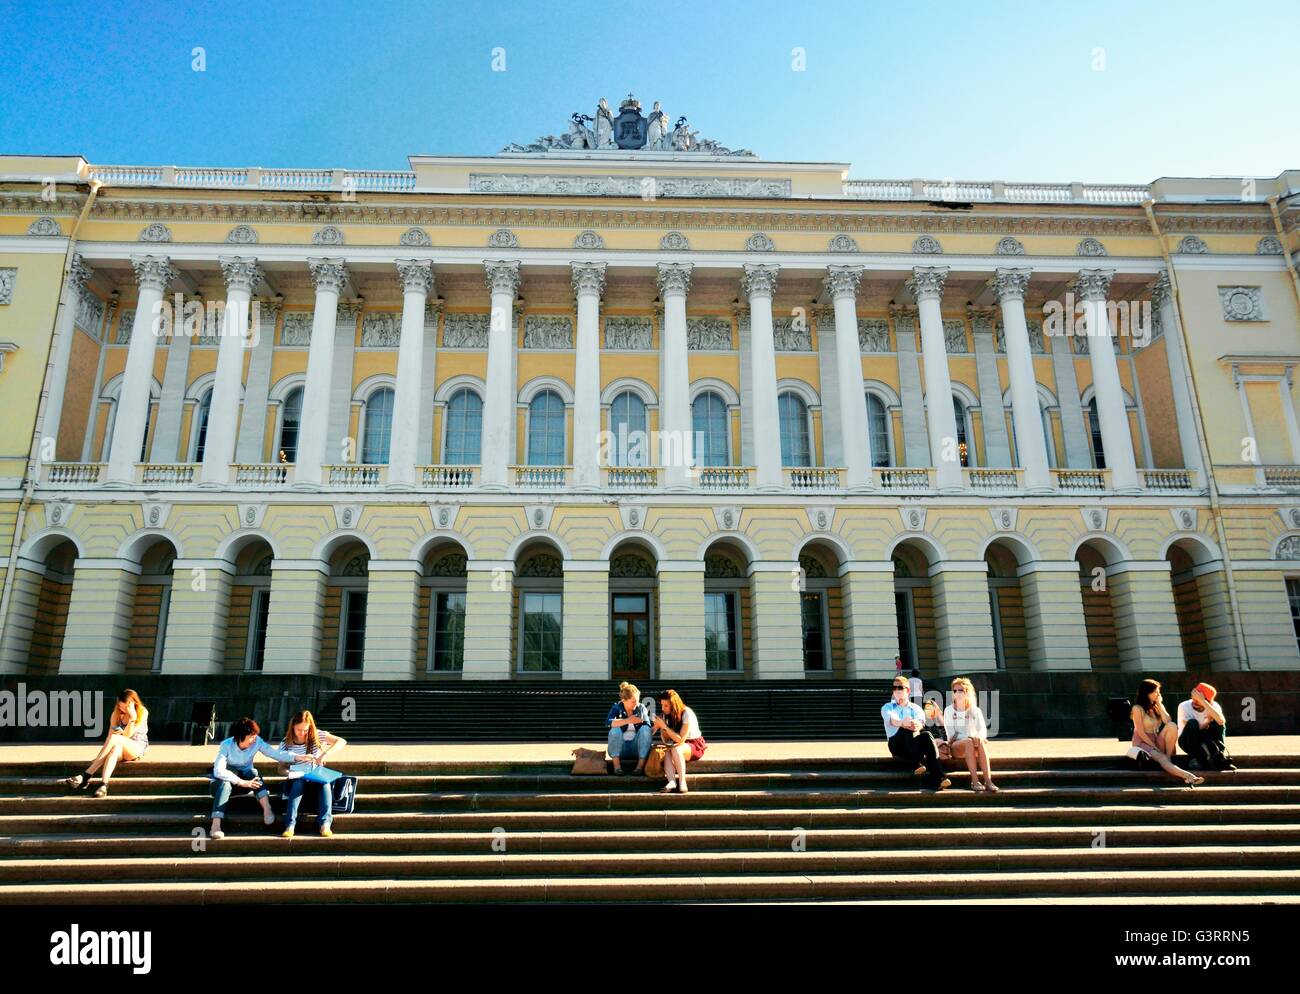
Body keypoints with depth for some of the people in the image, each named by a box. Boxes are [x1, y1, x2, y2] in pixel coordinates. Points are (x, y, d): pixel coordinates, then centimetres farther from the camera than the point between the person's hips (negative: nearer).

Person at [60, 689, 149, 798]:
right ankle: (103, 785, -53)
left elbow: (127, 735, -13)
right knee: (116, 748, -37)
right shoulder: (117, 714, 6)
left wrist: (132, 718, -25)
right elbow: (110, 735, 0)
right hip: (120, 748, 3)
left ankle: (86, 776, -38)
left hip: (137, 747, -3)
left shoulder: (143, 713, -7)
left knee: (115, 738, -34)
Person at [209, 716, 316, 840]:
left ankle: (267, 808, -48)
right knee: (224, 784, -37)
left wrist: (299, 758, -37)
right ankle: (215, 826, -49)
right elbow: (218, 771, -32)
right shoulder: (226, 745, -23)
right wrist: (242, 782, -40)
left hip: (245, 774, 2)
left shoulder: (257, 742, -17)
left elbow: (276, 753, -23)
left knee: (253, 773, -32)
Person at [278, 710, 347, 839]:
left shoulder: (318, 735, -7)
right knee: (298, 783, -36)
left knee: (325, 782, -34)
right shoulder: (286, 744, -4)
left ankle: (325, 823, -41)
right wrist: (288, 772, -22)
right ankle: (290, 825, -41)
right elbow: (281, 768, 2)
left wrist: (325, 754, -32)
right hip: (297, 778, 0)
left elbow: (342, 741, -18)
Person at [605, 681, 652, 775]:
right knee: (615, 730, -28)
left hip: (636, 748, 1)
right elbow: (608, 723, -25)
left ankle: (640, 765, -23)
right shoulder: (617, 707, -5)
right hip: (620, 749, -1)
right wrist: (627, 721, -34)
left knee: (645, 729, -23)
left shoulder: (641, 708, 0)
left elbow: (649, 731, -3)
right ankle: (616, 766, -22)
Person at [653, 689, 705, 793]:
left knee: (675, 749, -35)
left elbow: (681, 740, -23)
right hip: (679, 746, 5)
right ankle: (672, 782, -41)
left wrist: (665, 726, -25)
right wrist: (659, 726, -19)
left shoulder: (687, 714, -20)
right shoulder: (665, 714, -2)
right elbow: (666, 741, -3)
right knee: (666, 751, -28)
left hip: (695, 745, -5)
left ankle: (682, 783, -33)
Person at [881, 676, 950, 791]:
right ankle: (918, 763, -41)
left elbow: (921, 723, -6)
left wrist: (915, 725, -33)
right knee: (907, 730, -33)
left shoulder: (916, 708, 19)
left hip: (915, 742, 2)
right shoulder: (888, 707, 14)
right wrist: (903, 723, -37)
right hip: (897, 744, -2)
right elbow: (892, 720, -12)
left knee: (926, 735, -32)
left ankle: (937, 779, -44)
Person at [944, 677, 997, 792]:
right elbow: (950, 733, -2)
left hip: (974, 745, 2)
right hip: (956, 746, -1)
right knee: (969, 742, -35)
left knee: (981, 742, -33)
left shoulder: (975, 710, 12)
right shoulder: (949, 710, 7)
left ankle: (988, 780, -44)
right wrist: (970, 738, -16)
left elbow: (983, 730, -1)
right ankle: (975, 781, -42)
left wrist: (979, 737, -25)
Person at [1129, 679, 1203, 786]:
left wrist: (1159, 705, -5)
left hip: (1157, 741, 6)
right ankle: (1188, 777, -55)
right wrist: (1155, 748, -17)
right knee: (1162, 759, -35)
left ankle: (1169, 757, -20)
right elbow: (1141, 733, -13)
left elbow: (1168, 722, -6)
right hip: (1143, 743, -6)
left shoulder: (1157, 706, 13)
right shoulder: (1138, 709, -8)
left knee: (1172, 726, -22)